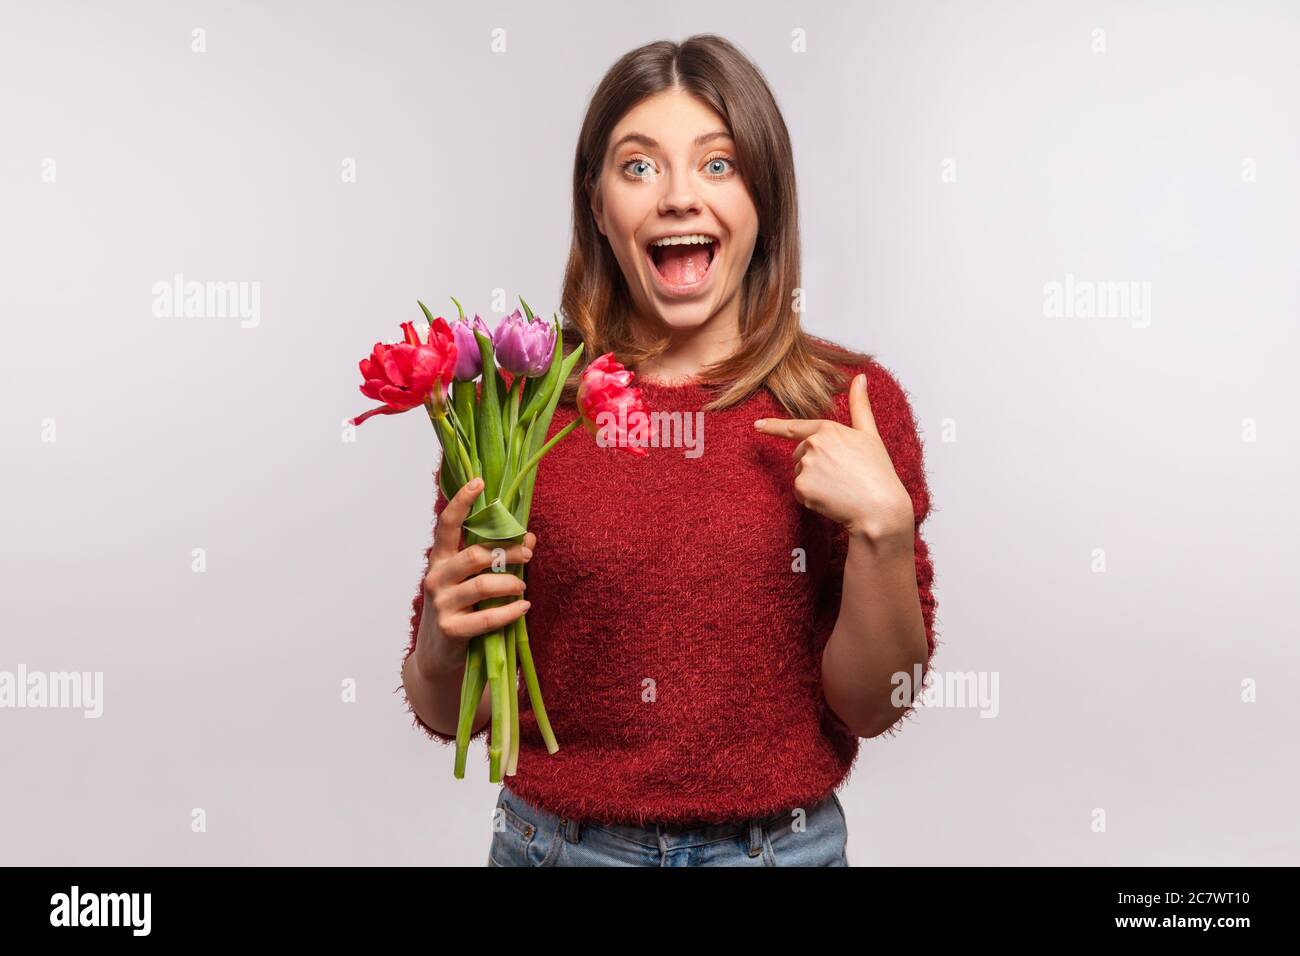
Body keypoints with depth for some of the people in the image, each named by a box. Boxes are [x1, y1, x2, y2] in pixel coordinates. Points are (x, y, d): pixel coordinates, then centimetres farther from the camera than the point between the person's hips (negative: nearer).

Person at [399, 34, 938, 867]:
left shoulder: (851, 403, -9)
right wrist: (444, 641, -22)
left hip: (782, 842, 0)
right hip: (557, 839, 0)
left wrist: (883, 526, -22)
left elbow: (872, 705, -7)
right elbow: (452, 713, -2)